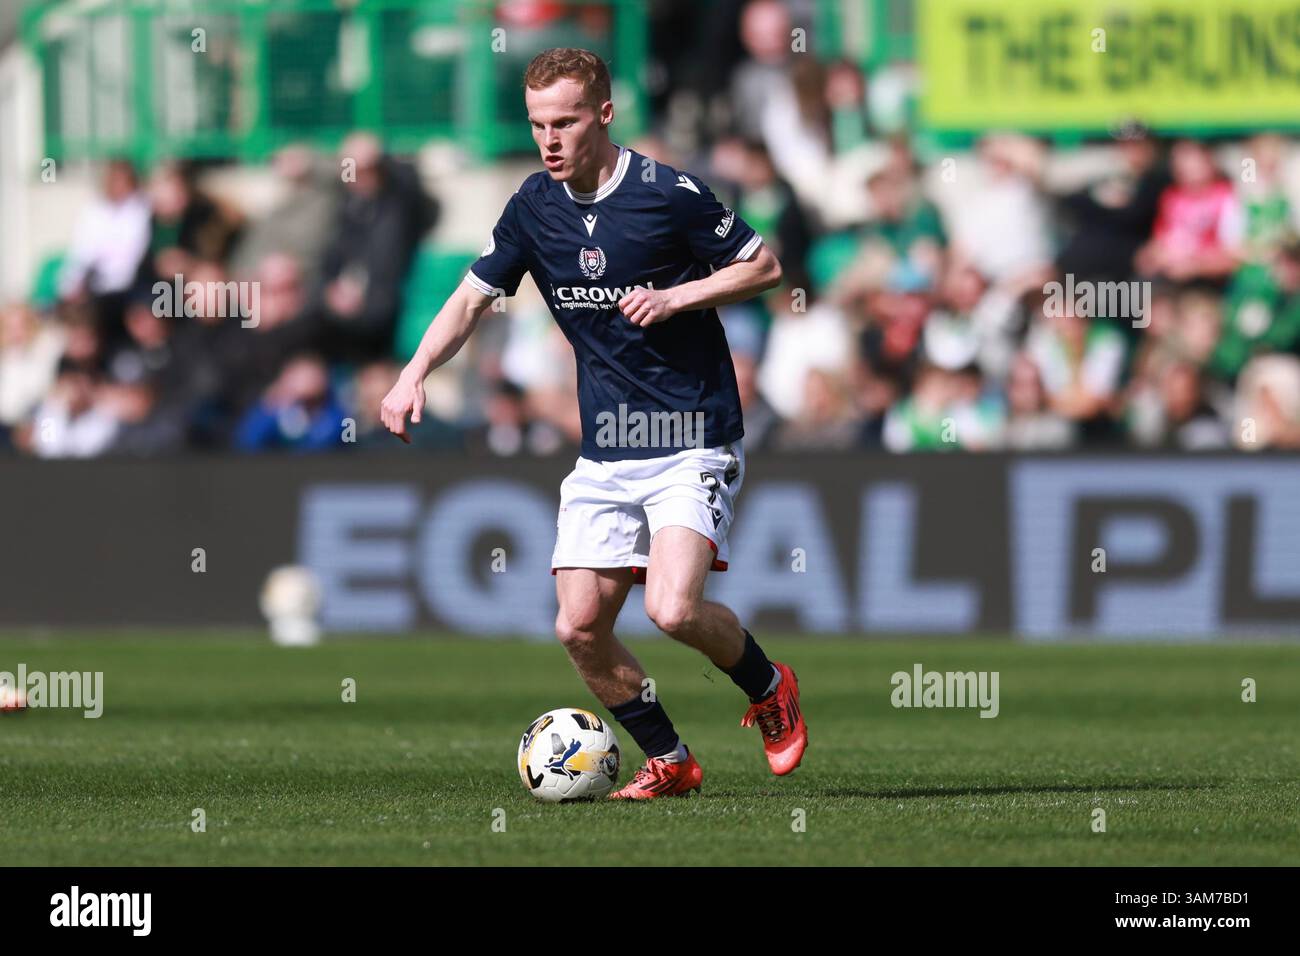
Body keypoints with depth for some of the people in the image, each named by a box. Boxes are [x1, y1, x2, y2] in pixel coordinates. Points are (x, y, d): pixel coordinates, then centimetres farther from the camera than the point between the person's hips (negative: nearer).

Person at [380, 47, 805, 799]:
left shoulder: (668, 194, -12)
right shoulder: (535, 206, 4)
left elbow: (764, 266, -2)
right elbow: (474, 297, 13)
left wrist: (677, 296, -16)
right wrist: (415, 374, -2)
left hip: (692, 441, -6)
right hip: (604, 454, 6)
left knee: (674, 610, -22)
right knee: (581, 629, -3)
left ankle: (769, 688, 9)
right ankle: (669, 762, 16)